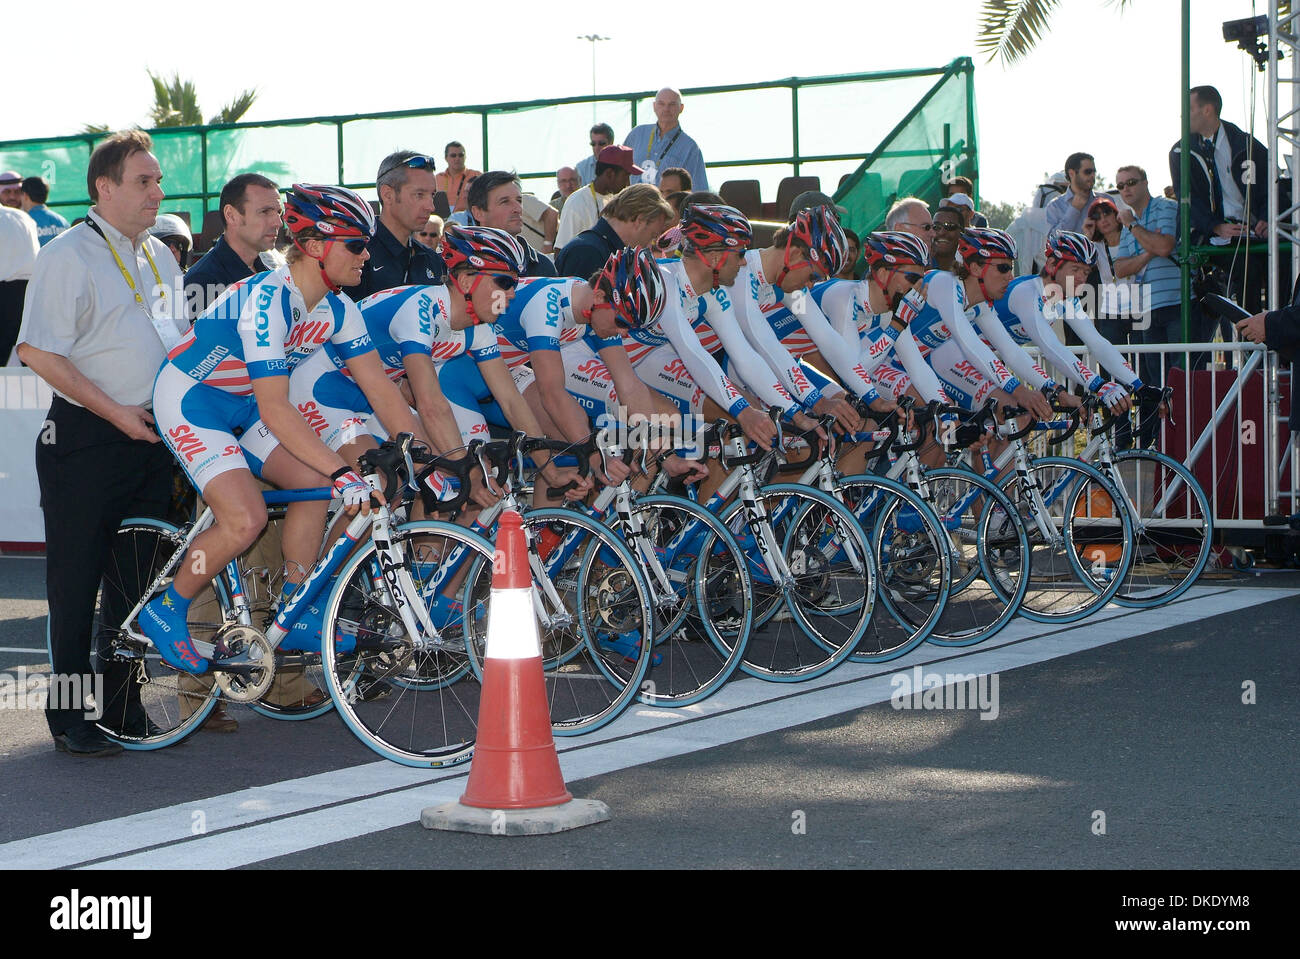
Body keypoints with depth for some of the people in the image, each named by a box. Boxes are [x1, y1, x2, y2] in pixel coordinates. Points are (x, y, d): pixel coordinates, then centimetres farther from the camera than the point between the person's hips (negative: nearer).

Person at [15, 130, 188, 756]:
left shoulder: (160, 257, 15)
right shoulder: (69, 255, -9)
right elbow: (40, 352, -15)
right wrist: (116, 411, -17)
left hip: (153, 439, 7)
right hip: (87, 440, -7)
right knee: (77, 580, -1)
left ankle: (123, 702, 19)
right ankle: (70, 719, 6)